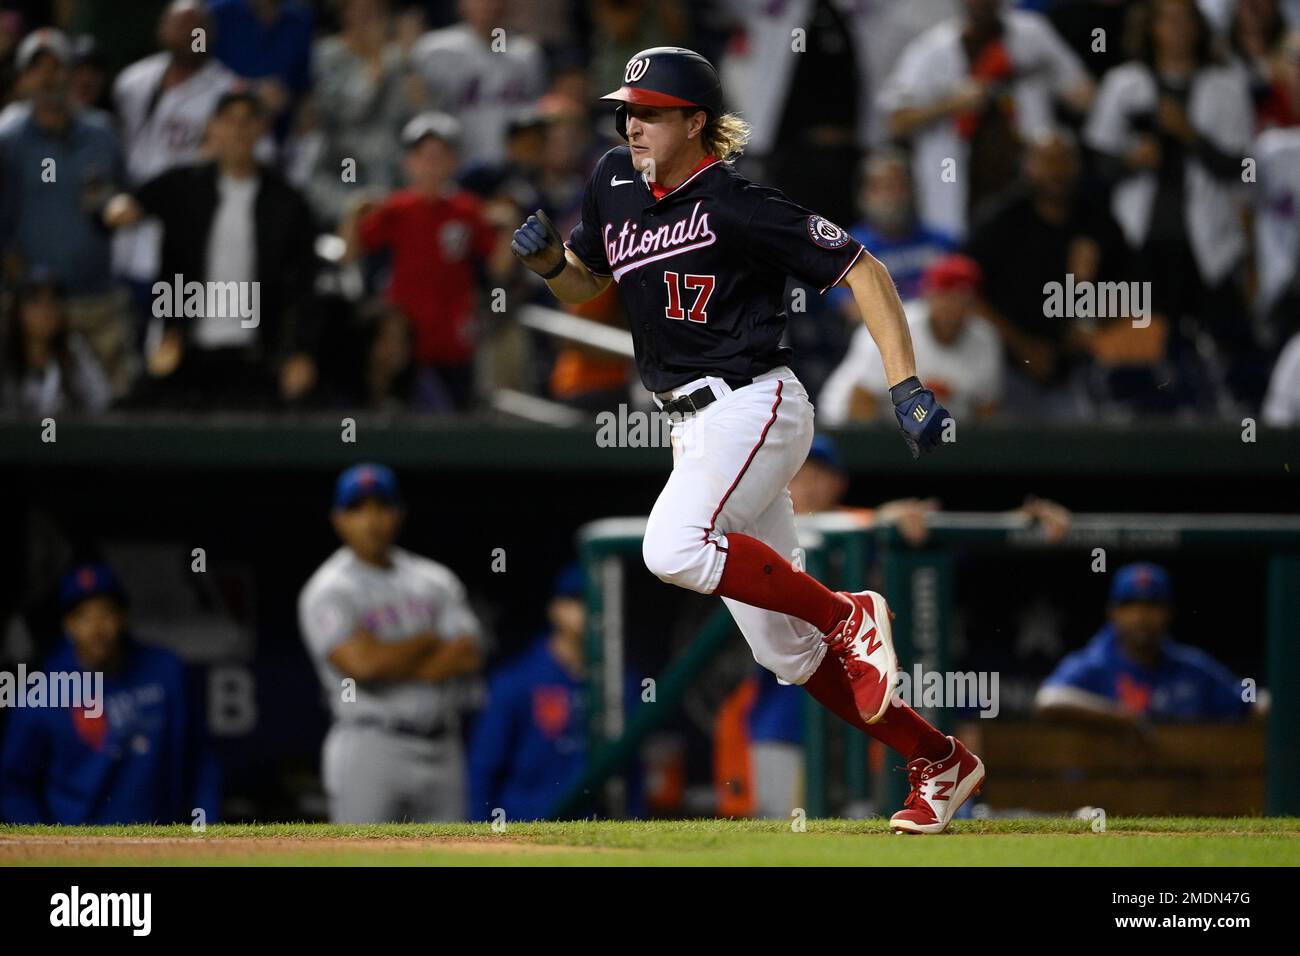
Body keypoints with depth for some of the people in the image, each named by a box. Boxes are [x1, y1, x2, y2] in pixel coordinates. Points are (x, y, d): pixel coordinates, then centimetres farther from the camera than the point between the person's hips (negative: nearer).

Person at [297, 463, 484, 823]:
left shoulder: (435, 580, 12)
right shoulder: (328, 591, -3)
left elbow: (468, 655, -1)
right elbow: (360, 662, -17)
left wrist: (391, 661, -11)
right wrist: (430, 641, -2)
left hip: (442, 751, 5)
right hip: (369, 749, -5)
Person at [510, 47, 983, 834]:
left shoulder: (736, 205, -13)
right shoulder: (615, 185, 9)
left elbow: (862, 272, -11)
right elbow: (585, 286, 23)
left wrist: (908, 386, -19)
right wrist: (547, 261, 0)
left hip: (753, 406, -8)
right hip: (696, 428, 8)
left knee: (675, 547, -33)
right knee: (785, 651, 6)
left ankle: (849, 615, -16)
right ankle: (939, 762, 15)